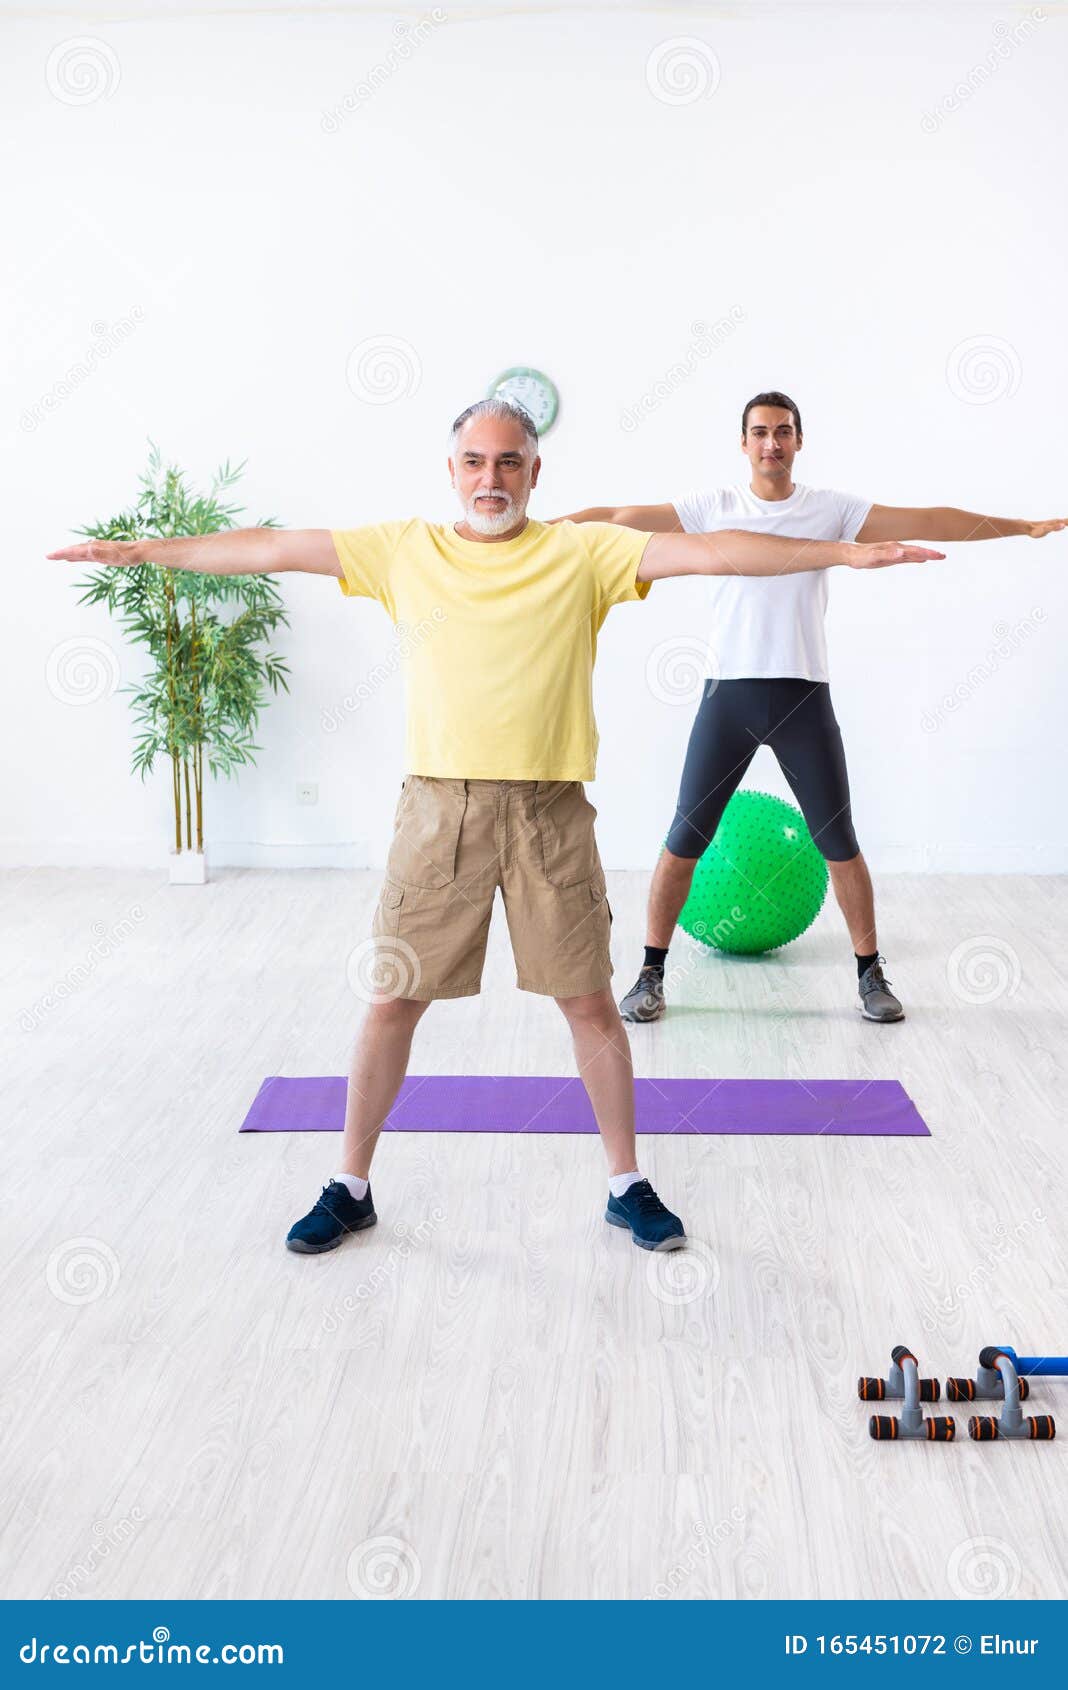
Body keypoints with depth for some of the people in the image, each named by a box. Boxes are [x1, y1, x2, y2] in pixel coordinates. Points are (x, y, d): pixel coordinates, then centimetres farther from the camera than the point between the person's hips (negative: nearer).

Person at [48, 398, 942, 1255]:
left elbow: (709, 551, -6)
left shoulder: (584, 551, 1)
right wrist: (140, 550, 10)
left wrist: (846, 552, -12)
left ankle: (628, 1184, 25)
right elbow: (273, 546, 7)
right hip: (440, 805, 1)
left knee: (589, 1002, 6)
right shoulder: (405, 549, 6)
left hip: (551, 810, -1)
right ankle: (351, 1186, 25)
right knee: (393, 999, 7)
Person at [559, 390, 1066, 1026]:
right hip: (728, 694, 0)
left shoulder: (831, 509, 4)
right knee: (685, 841, 1)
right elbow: (619, 517, 0)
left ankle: (872, 975, 21)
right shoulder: (713, 506, 4)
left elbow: (925, 521, 1)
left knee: (839, 841, 6)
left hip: (804, 698, 1)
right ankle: (651, 975, 14)